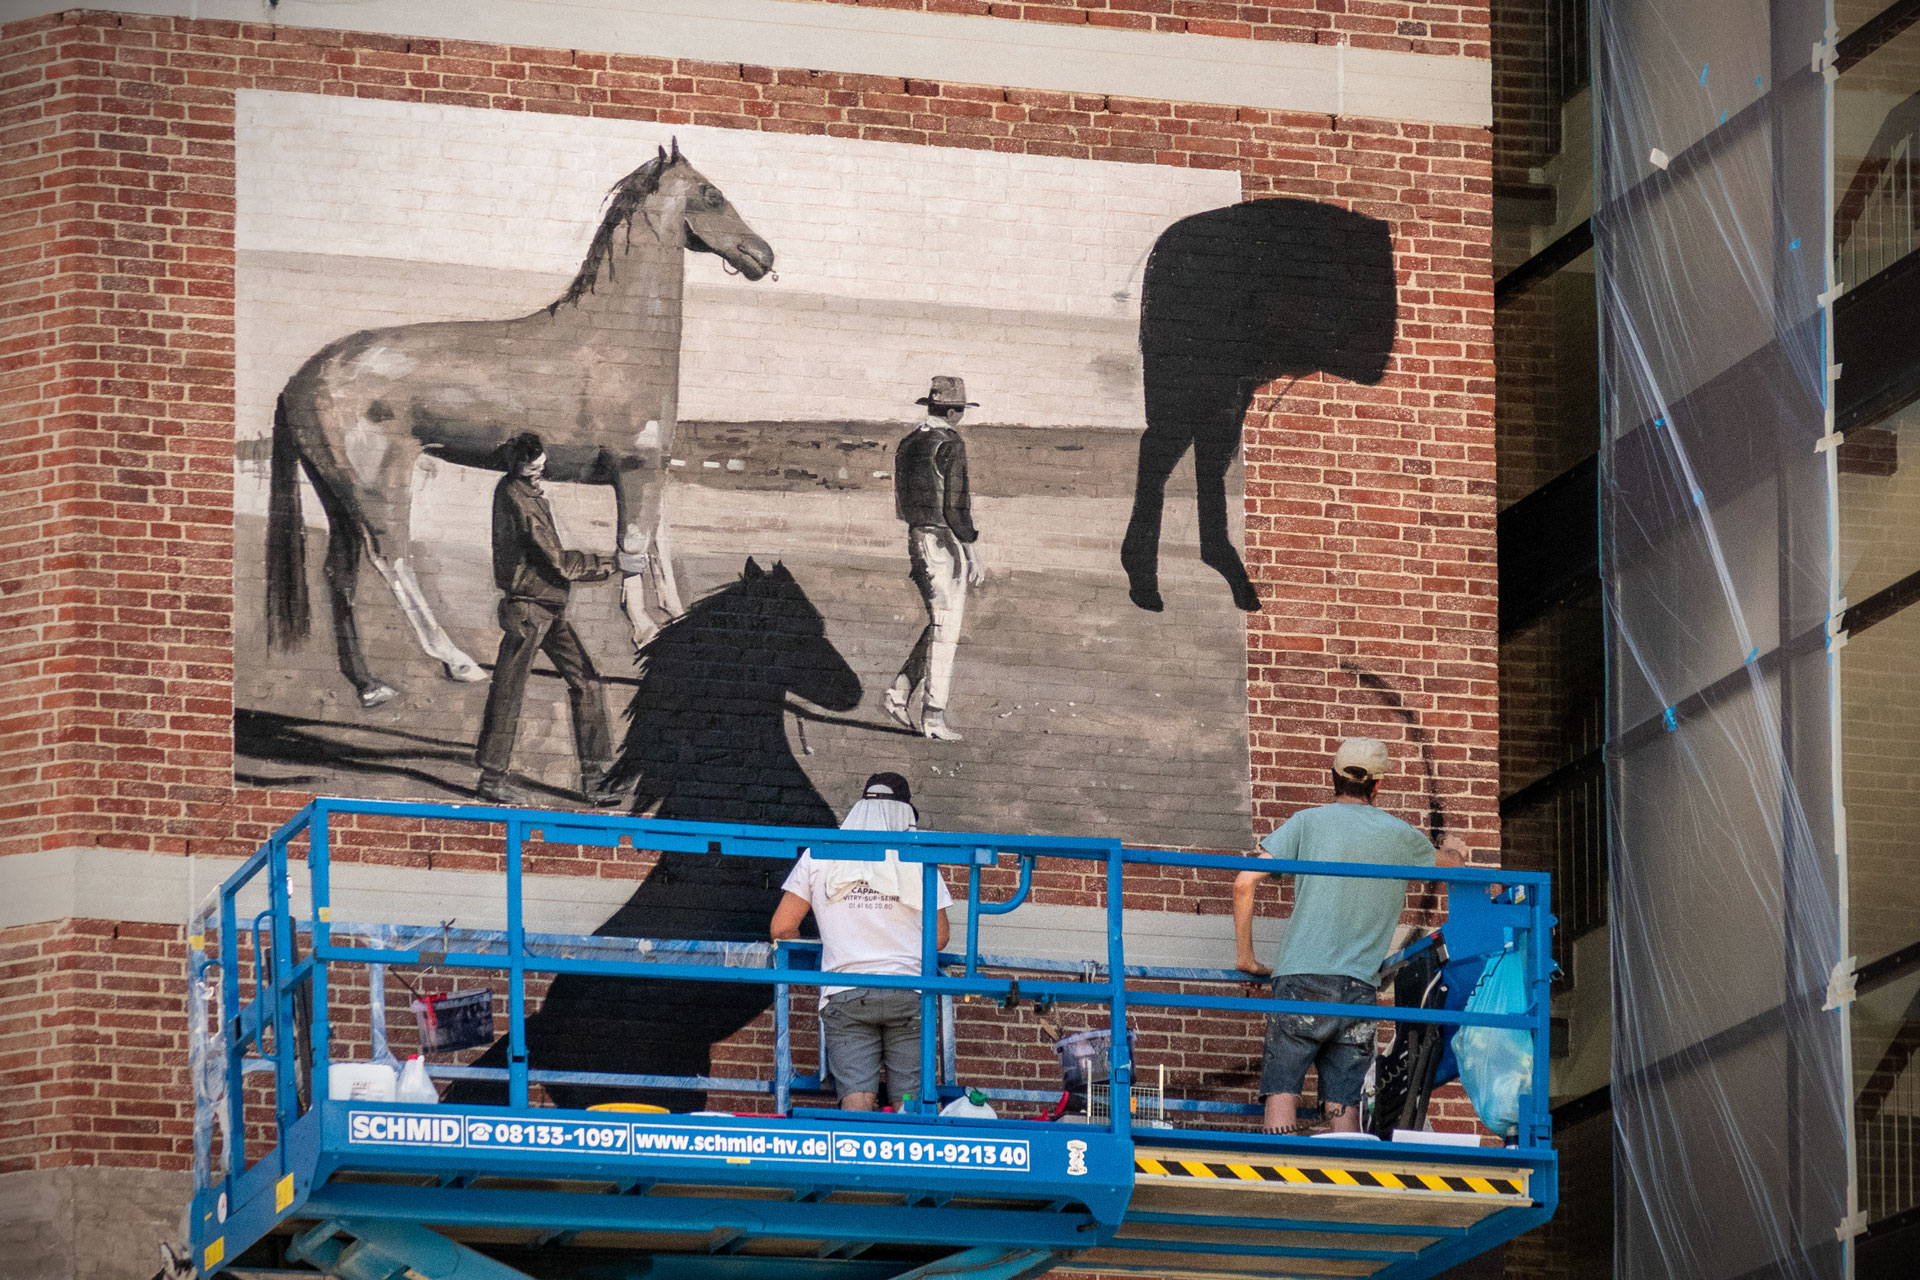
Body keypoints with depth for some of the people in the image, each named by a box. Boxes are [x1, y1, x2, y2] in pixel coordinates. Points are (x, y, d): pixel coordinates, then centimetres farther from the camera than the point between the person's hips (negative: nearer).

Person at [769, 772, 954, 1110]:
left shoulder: (819, 855, 7)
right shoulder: (919, 859, 5)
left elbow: (782, 928, 7)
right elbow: (939, 938, 10)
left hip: (845, 996, 0)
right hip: (908, 994, 0)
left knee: (856, 1098, -8)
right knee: (909, 1099, 0)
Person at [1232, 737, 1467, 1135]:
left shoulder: (1308, 822, 5)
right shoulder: (1400, 835, 12)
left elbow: (1244, 884, -2)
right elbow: (1451, 864, 33)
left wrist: (1245, 956, 9)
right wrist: (1455, 850, 58)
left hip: (1300, 979, -2)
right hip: (1359, 987, 2)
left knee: (1281, 1094, -3)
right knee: (1344, 1107, 3)